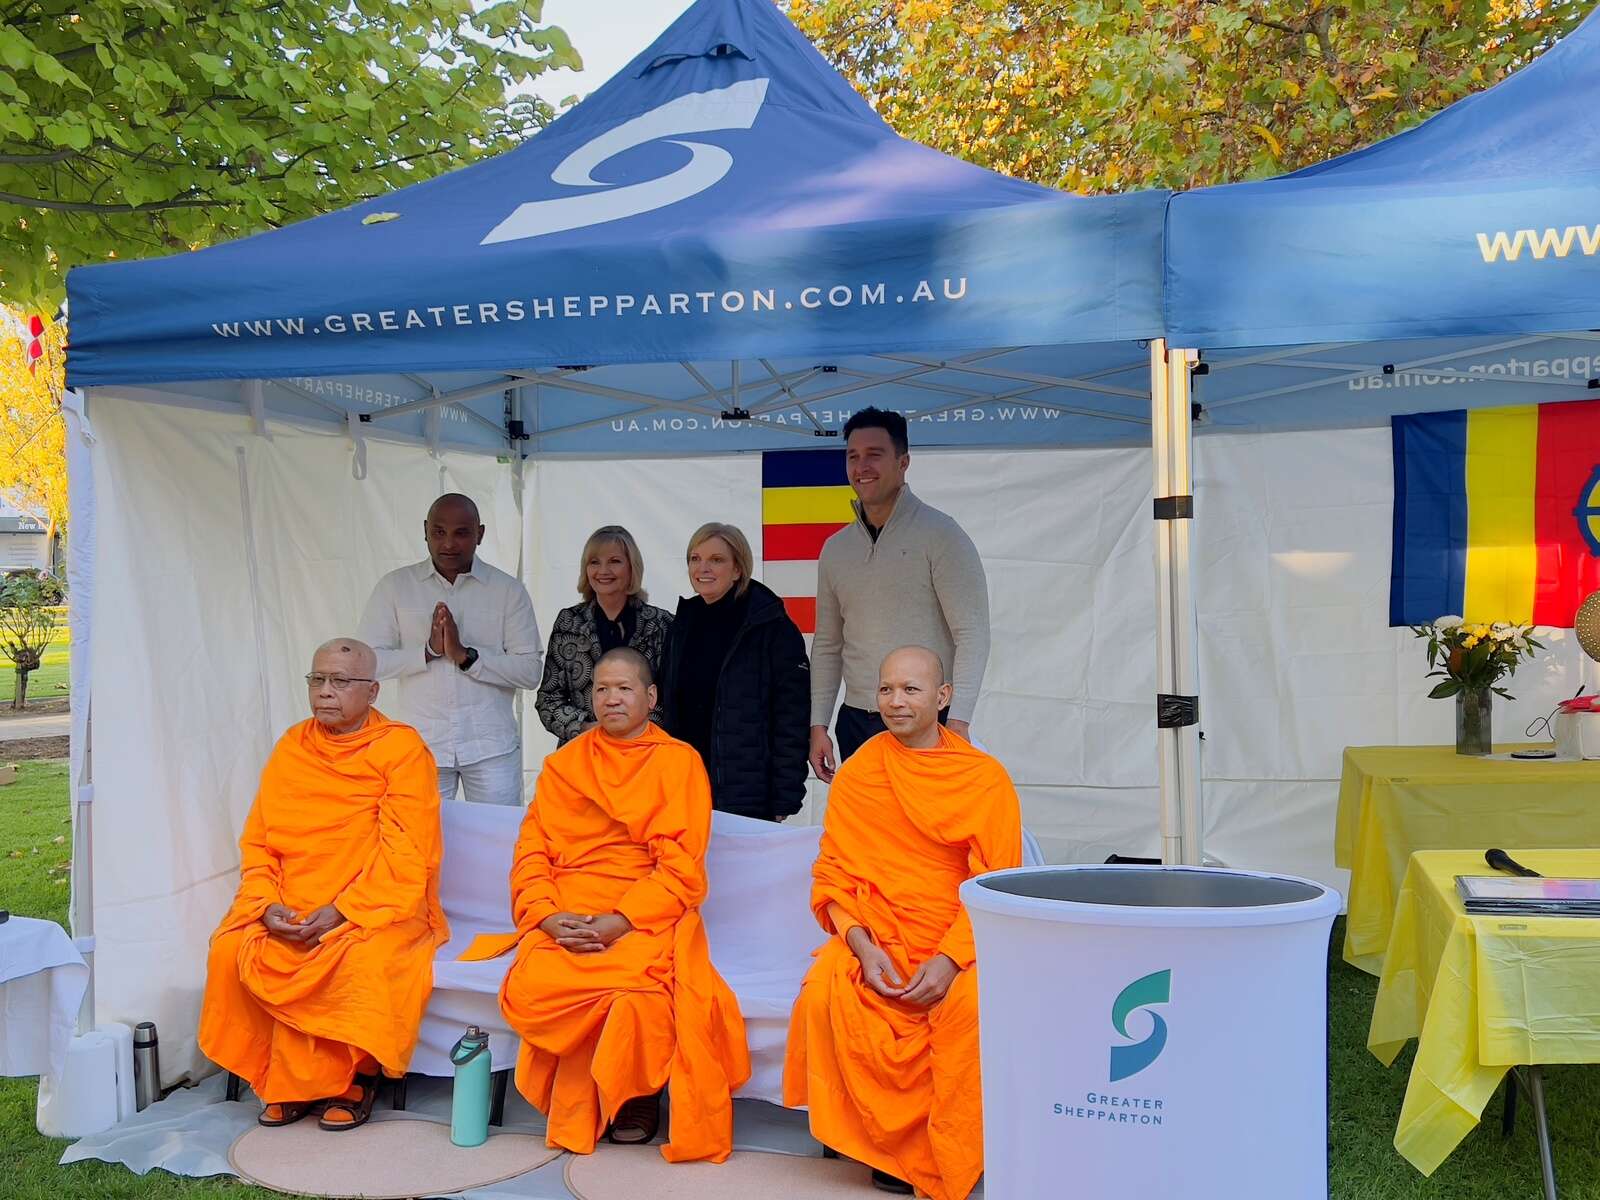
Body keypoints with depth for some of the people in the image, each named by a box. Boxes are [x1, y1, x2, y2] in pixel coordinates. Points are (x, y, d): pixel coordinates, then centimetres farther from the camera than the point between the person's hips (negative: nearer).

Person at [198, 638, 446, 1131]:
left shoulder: (402, 748, -4)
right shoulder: (291, 748, 12)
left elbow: (405, 855, -12)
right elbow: (256, 841, 9)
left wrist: (340, 911, -20)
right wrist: (267, 905, -10)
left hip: (378, 908, -4)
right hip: (289, 913, 5)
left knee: (363, 960, -34)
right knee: (231, 950, -21)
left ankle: (352, 1078, -7)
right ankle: (281, 1079, -3)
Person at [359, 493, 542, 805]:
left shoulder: (509, 591, 2)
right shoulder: (394, 586, 5)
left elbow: (530, 671, -4)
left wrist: (465, 655, -15)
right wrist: (428, 651, -14)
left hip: (492, 747, 0)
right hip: (421, 744, 1)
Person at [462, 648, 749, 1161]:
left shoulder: (679, 762, 7)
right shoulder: (564, 763, 18)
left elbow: (681, 868, -3)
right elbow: (531, 851, 10)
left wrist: (618, 922, -15)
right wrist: (548, 915, -9)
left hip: (646, 920, -3)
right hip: (566, 920, 3)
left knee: (638, 991, -34)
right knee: (528, 991, -28)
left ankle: (635, 1096, -3)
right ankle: (584, 1100, -3)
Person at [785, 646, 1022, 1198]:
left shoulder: (986, 778, 1)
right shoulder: (855, 774, 6)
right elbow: (832, 875, 5)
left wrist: (950, 959, -18)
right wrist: (861, 944, -14)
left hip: (959, 941, -1)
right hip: (875, 939, 2)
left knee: (971, 1003, -33)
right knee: (825, 992, -28)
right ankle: (902, 1150, -12)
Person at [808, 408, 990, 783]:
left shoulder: (940, 534, -3)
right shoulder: (835, 549, 13)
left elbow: (972, 633, -9)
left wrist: (957, 720, -18)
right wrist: (818, 724, 10)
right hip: (856, 723, 5)